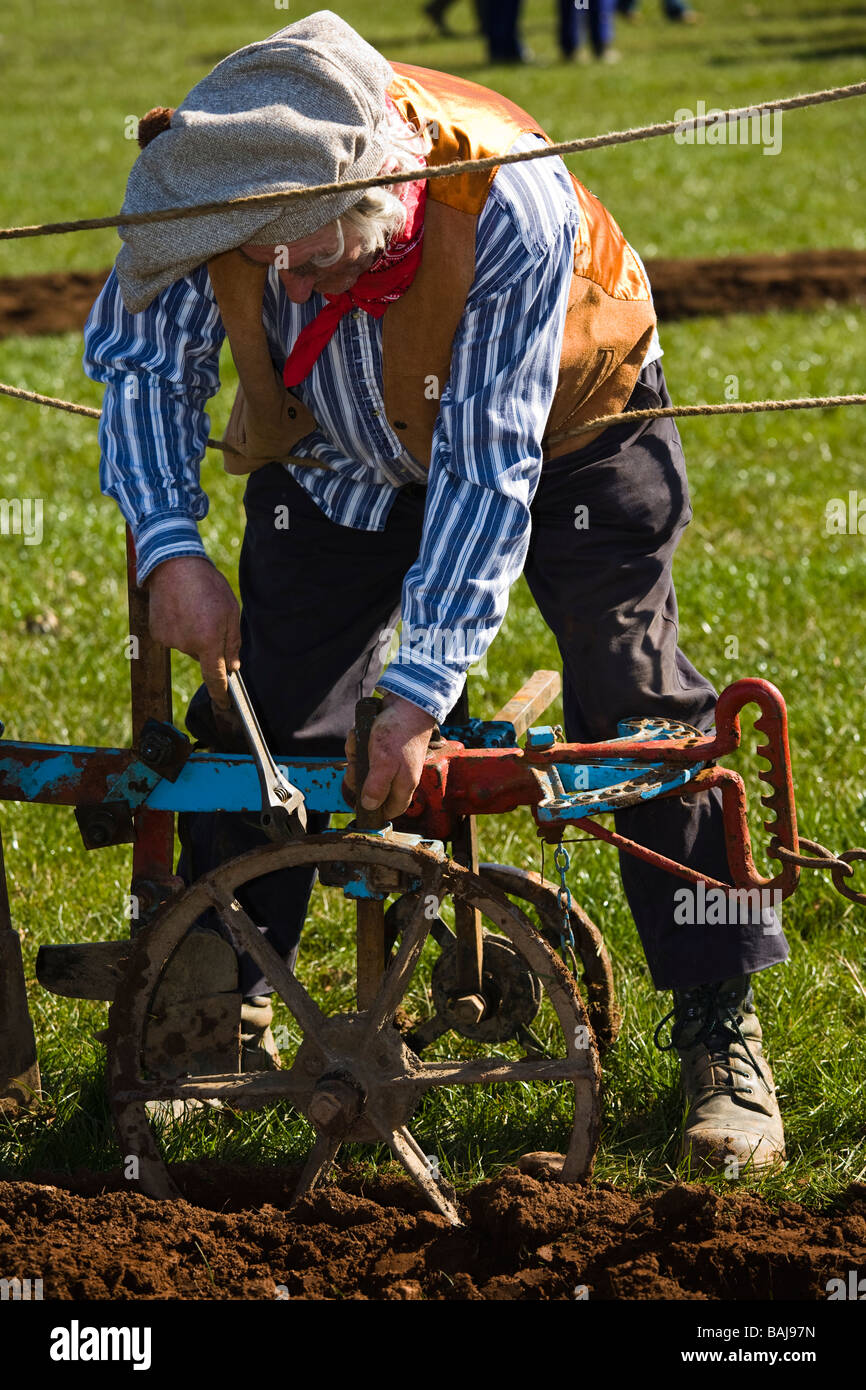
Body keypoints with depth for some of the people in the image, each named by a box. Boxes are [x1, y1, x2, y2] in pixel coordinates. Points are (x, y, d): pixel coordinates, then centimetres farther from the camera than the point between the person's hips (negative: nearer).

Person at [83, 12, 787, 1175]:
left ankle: (724, 1038, 1)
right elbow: (141, 360, -15)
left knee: (639, 715, -7)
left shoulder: (510, 207, -43)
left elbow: (490, 469, -38)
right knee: (260, 720, 0)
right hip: (342, 459, 3)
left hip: (562, 436, -3)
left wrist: (422, 686, -38)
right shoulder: (226, 186, -33)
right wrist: (169, 543, -29)